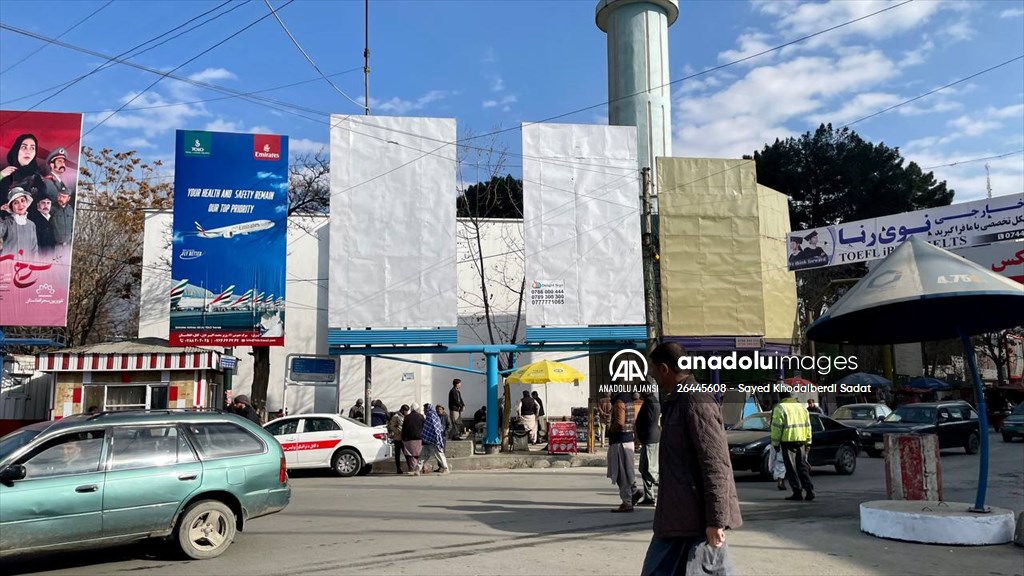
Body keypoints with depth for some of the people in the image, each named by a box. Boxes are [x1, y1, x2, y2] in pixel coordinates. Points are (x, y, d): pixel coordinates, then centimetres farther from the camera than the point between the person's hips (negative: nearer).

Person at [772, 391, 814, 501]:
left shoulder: (780, 408, -7)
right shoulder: (801, 407, 14)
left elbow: (777, 427, -11)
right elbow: (807, 426, 16)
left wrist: (775, 442, -4)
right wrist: (808, 441, 19)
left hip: (788, 441, -6)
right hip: (801, 441, 6)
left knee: (791, 468, 0)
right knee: (802, 466, 12)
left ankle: (798, 492, -2)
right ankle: (809, 490, 5)